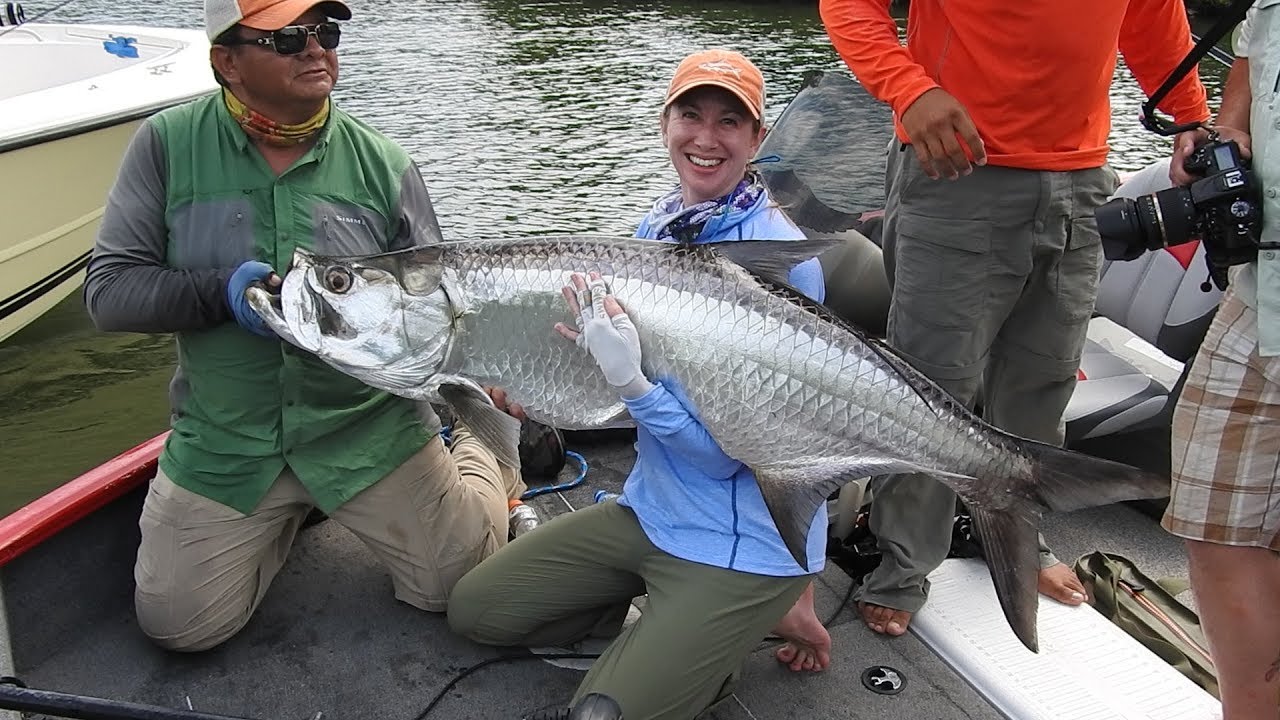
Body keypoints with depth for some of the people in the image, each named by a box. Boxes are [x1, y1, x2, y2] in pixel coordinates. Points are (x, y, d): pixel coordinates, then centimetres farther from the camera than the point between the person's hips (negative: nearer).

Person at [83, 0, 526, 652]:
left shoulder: (383, 165, -4)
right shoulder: (168, 146, -5)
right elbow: (107, 292, -5)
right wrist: (222, 290, -22)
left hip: (371, 429, -1)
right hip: (223, 445, 1)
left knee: (461, 587, -2)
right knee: (181, 626, 2)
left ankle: (478, 453, 27)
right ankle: (284, 518, 29)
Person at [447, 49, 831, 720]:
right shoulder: (656, 225, 3)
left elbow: (730, 450, -23)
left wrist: (632, 381, -33)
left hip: (741, 543, -8)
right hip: (649, 509, 8)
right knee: (473, 609, 12)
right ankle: (665, 636, 17)